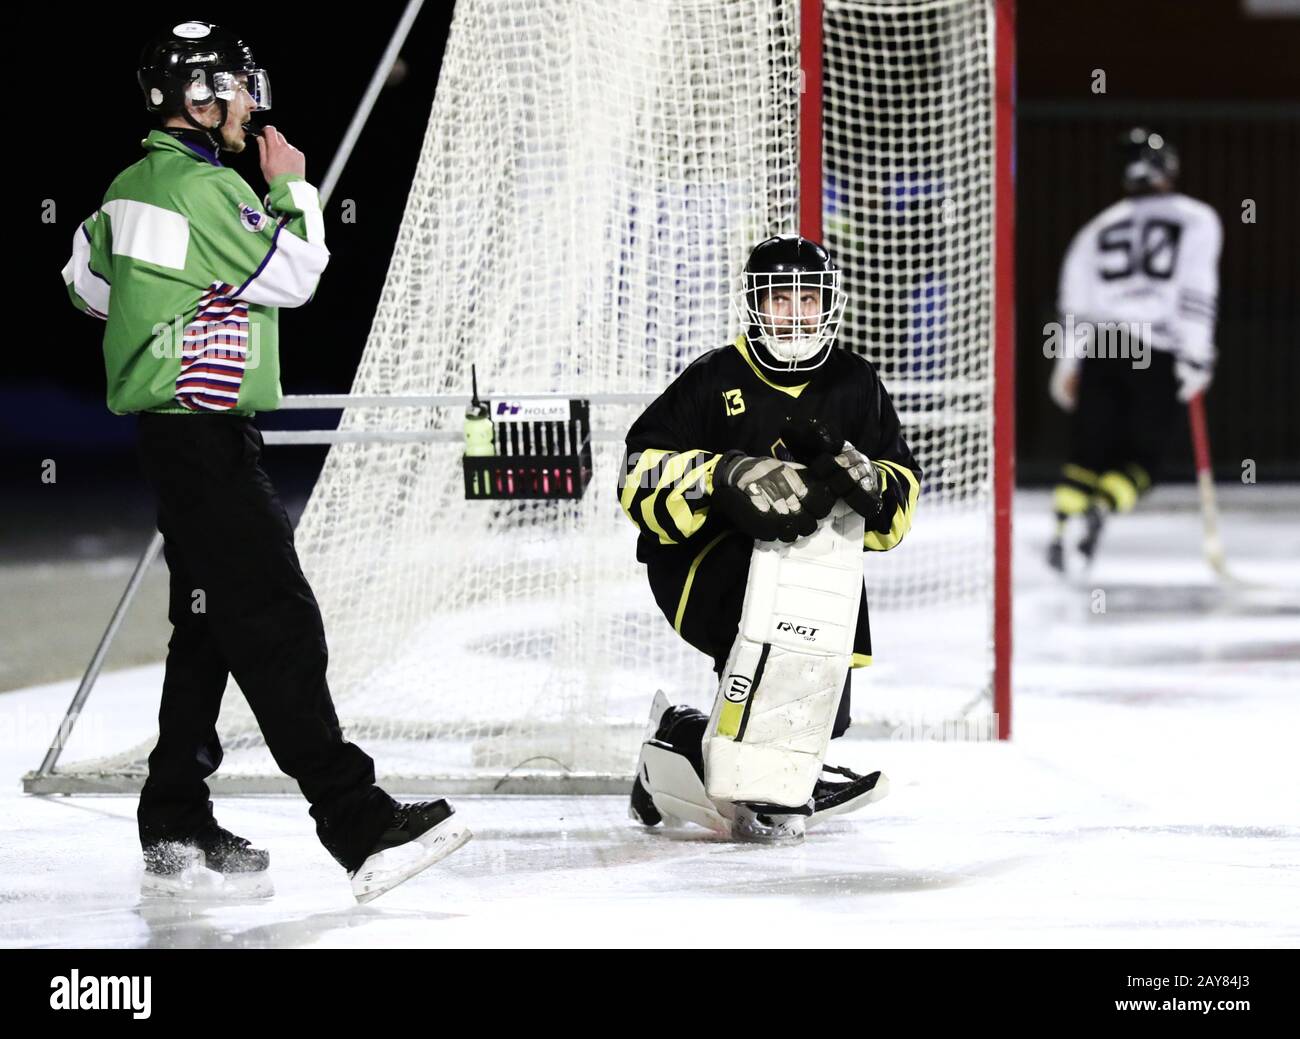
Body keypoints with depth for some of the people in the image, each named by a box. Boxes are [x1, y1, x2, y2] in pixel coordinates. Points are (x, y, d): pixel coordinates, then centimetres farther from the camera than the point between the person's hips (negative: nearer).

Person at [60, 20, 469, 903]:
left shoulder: (134, 185, 14)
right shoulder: (203, 185, -16)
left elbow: (87, 277, 27)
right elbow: (293, 274, -14)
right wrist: (293, 186, -2)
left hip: (178, 433, 11)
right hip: (206, 427, -11)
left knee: (209, 626, 13)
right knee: (276, 623, -14)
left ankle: (176, 835, 15)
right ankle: (360, 828, -20)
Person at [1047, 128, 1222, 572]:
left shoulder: (1101, 225, 16)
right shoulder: (1197, 219, 5)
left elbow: (1075, 302, 15)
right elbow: (1196, 293, -7)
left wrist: (1067, 364, 22)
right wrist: (1195, 359, -8)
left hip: (1101, 351, 3)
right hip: (1160, 357, -3)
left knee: (1088, 449, 14)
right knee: (1142, 457, 5)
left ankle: (1063, 531, 2)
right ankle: (1099, 512, -20)